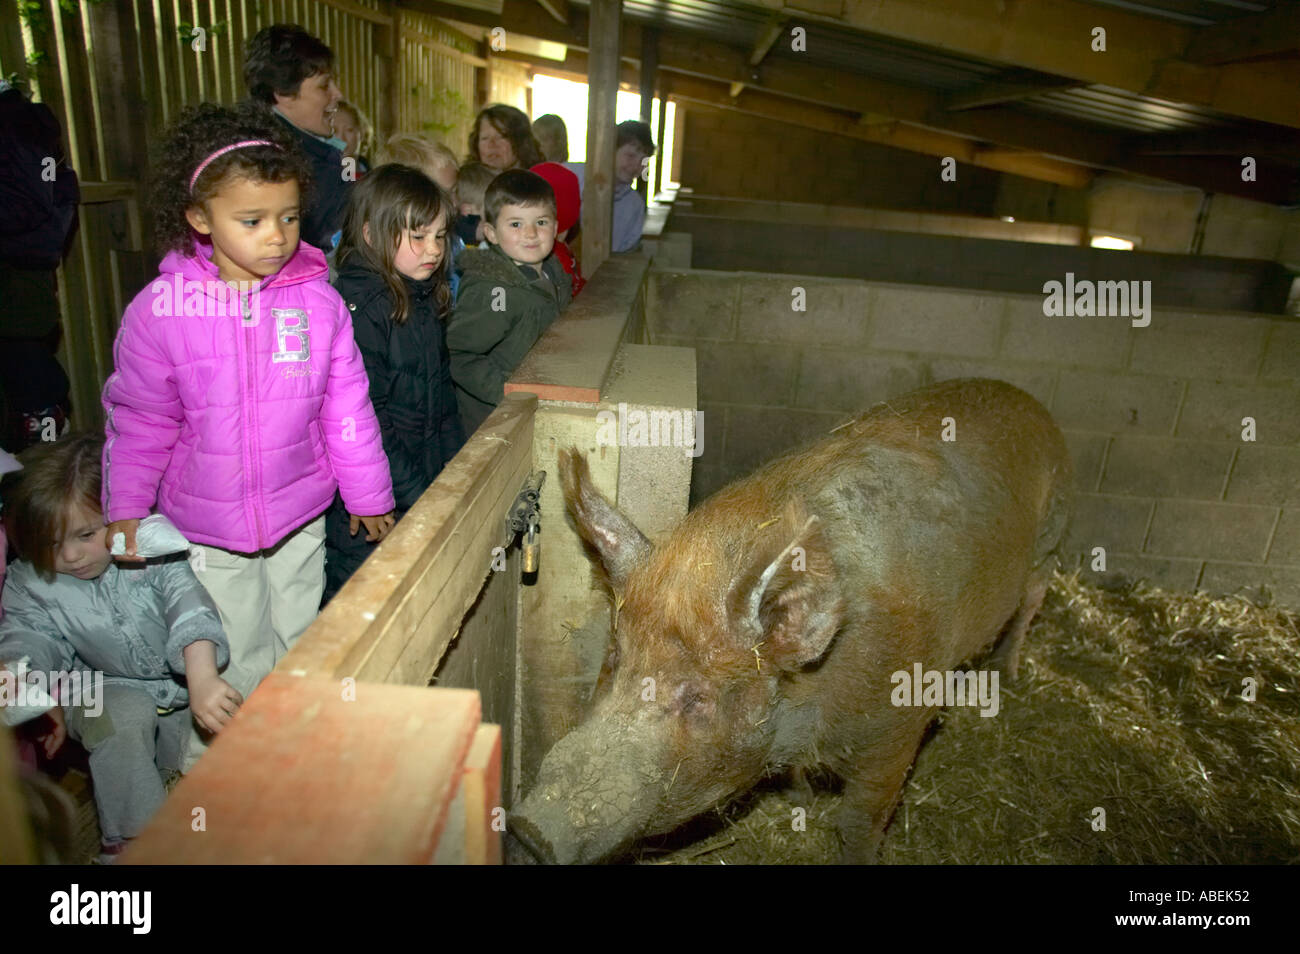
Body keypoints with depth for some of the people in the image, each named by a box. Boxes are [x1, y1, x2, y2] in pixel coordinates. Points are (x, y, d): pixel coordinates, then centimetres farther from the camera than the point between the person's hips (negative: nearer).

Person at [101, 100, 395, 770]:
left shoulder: (318, 301, -8)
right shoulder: (160, 311, -12)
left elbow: (346, 406, -1)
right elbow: (139, 419, -1)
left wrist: (369, 495, 5)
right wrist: (125, 506, -4)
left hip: (301, 513, 2)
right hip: (208, 523, -2)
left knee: (299, 647, 19)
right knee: (233, 661, 12)